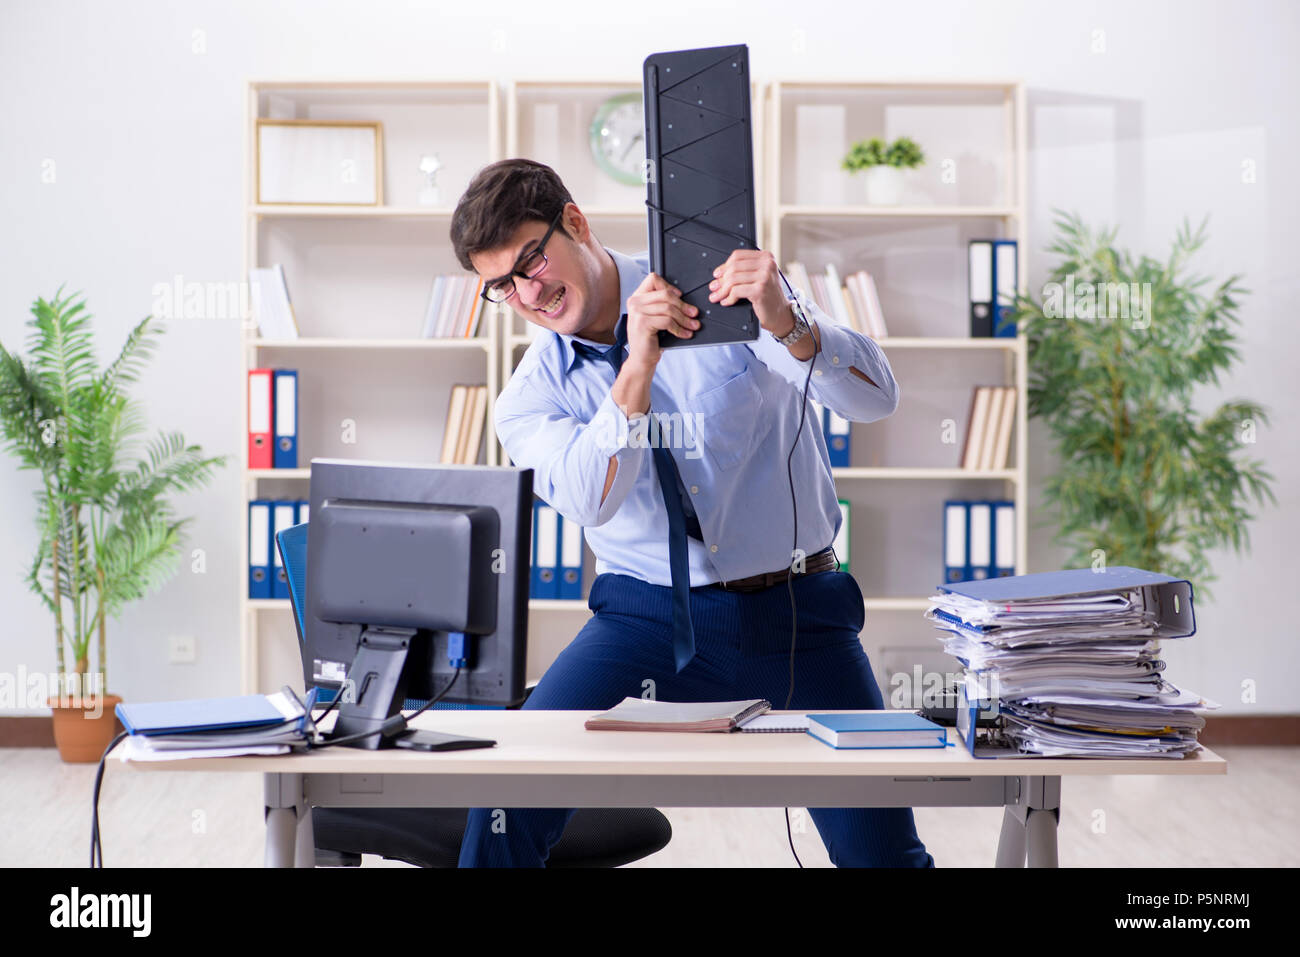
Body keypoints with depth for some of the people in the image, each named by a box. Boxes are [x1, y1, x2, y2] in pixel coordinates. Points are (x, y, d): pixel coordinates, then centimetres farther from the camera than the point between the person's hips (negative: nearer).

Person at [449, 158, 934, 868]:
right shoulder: (530, 395, 2)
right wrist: (637, 366, -29)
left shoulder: (723, 285, -3)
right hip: (647, 616, 1)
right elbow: (589, 502, -19)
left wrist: (785, 323, -32)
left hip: (794, 616, -1)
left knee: (882, 852, -5)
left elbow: (875, 398, -14)